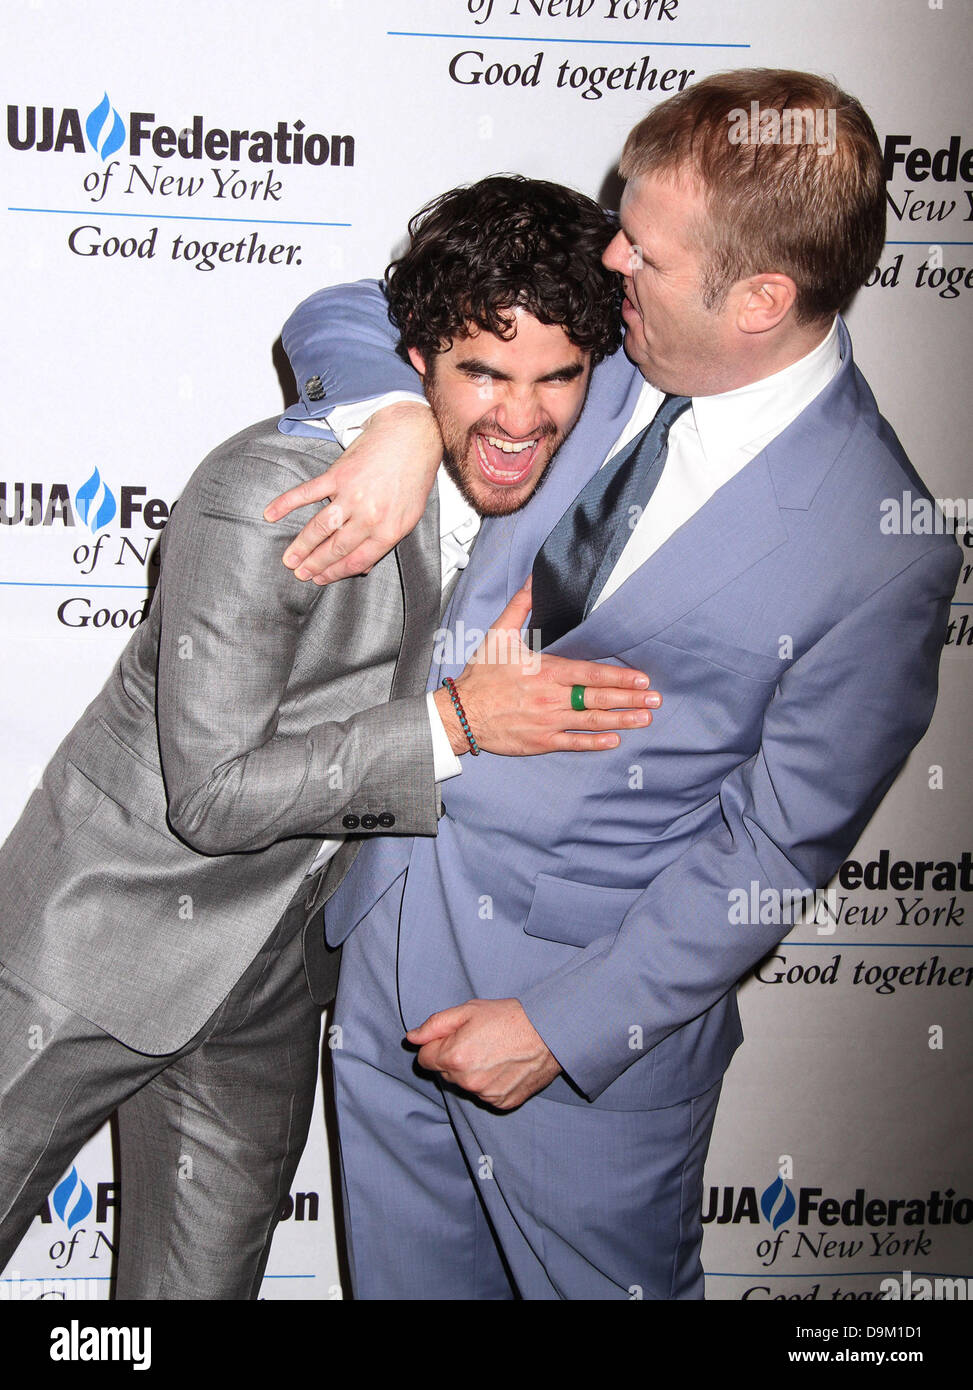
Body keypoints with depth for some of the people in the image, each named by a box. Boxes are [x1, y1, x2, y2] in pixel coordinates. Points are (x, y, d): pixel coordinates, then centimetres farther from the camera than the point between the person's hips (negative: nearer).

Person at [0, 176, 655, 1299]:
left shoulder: (549, 498, -5)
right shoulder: (267, 493, -27)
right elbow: (211, 795, -25)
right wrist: (454, 724, -31)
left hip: (273, 989, 6)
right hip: (106, 940, -5)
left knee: (202, 1281, 17)